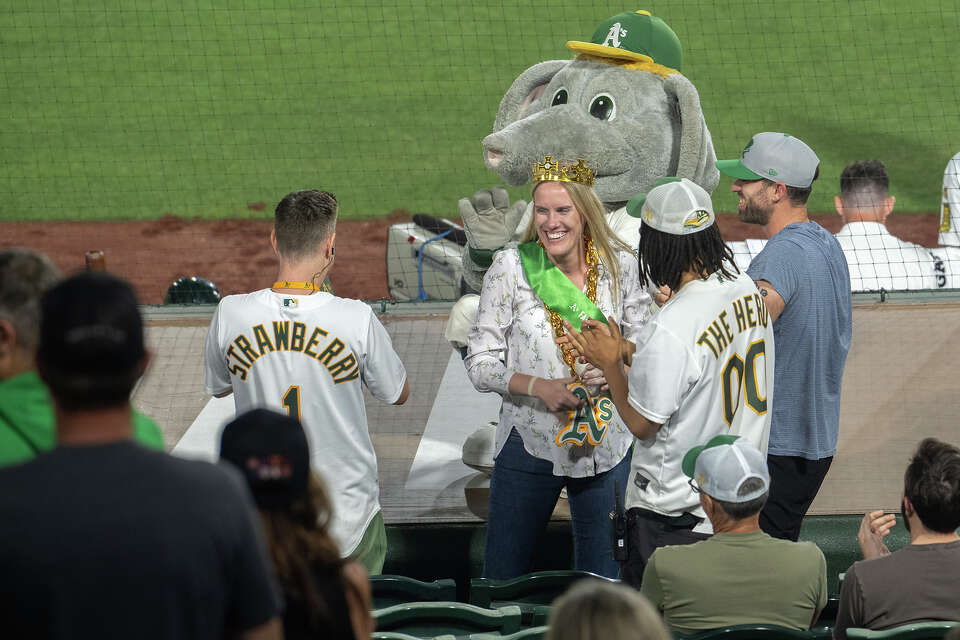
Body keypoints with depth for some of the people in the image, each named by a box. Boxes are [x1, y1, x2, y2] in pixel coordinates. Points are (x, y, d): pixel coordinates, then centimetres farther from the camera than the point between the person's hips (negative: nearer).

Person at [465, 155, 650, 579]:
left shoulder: (620, 266, -3)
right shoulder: (510, 267, -8)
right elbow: (479, 362, -6)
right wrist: (537, 386, -22)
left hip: (606, 446, 1)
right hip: (530, 444, -1)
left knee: (603, 580, 12)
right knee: (503, 577, 5)